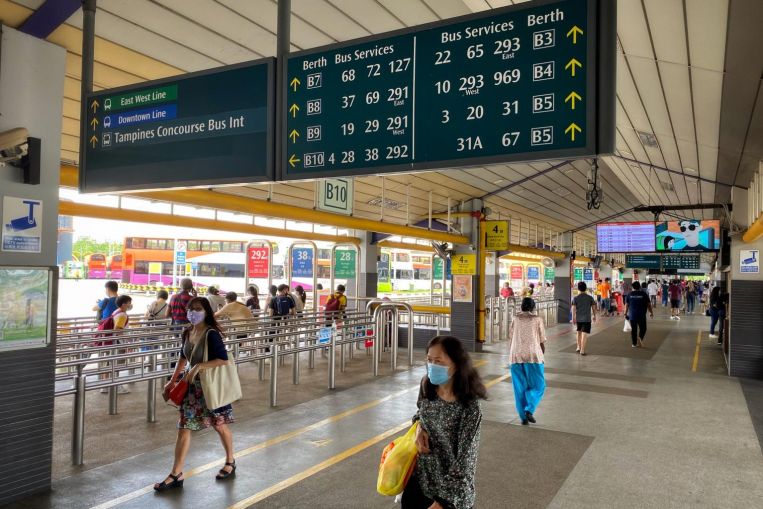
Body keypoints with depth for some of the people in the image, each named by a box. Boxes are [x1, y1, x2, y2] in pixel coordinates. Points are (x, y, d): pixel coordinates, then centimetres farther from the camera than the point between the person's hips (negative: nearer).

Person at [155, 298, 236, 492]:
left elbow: (223, 359, -25)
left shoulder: (211, 334, -19)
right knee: (184, 428, 5)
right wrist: (173, 380, 16)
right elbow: (183, 358, 16)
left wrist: (199, 366, -28)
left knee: (219, 425, 11)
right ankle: (176, 474, 12)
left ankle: (230, 462, 33)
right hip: (192, 385, 6)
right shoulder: (187, 333, 3)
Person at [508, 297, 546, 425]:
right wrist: (541, 357, 19)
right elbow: (542, 342, 3)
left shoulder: (515, 319, 8)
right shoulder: (537, 320, 2)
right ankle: (529, 410, -7)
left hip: (516, 357, 3)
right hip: (533, 356, -2)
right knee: (538, 386, 11)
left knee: (519, 388, 10)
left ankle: (523, 417, 10)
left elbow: (510, 340, 8)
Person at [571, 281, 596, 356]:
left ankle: (579, 347, 29)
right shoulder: (590, 298, -2)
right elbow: (593, 307, 4)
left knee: (579, 332, 20)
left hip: (578, 318, 2)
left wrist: (573, 318, -2)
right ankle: (582, 350, -6)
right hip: (587, 318, -2)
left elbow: (574, 308, -7)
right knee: (584, 334, -3)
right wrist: (594, 316, 18)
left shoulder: (575, 298, -3)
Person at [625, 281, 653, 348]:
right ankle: (640, 338, -16)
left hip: (632, 315, 2)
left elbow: (627, 305, 5)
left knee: (633, 329, 9)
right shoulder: (644, 294, -4)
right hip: (641, 315, -2)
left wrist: (626, 313, 14)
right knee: (643, 328, 11)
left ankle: (634, 343, 12)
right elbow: (649, 304, -1)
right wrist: (651, 312, 11)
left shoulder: (630, 294, 2)